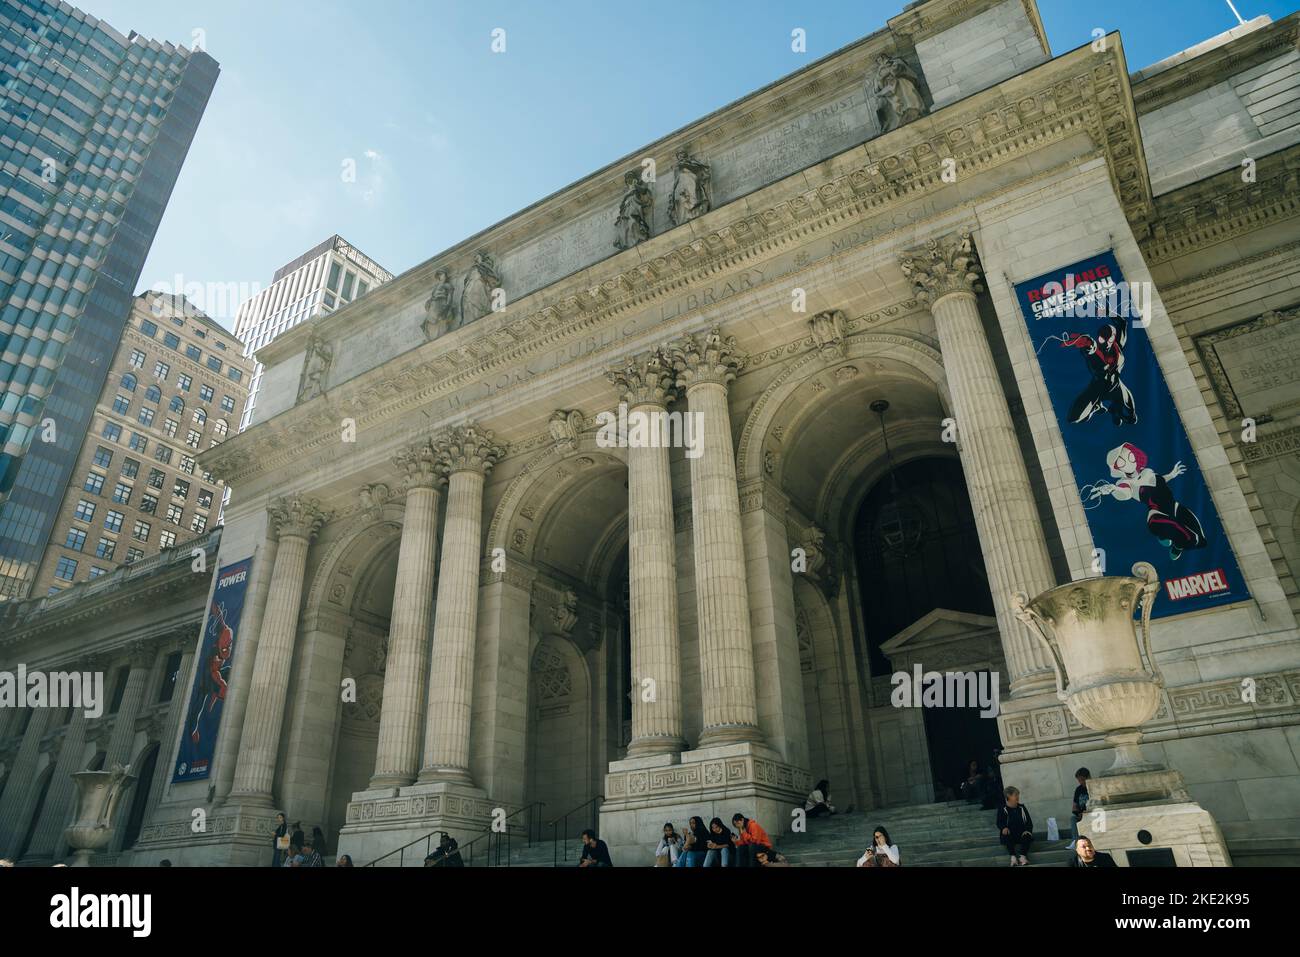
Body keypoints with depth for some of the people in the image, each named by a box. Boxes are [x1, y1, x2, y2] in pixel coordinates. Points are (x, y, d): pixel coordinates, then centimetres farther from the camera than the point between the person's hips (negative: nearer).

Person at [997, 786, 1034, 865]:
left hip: (1021, 833, 2)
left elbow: (1029, 822, 9)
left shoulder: (1022, 808, 11)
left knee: (1027, 836, -30)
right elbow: (999, 823, -3)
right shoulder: (1002, 809, 2)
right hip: (1010, 834, -2)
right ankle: (1013, 856, -44)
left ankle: (1022, 856, -46)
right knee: (1006, 835, -35)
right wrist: (1004, 828, -26)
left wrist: (1027, 830, -12)